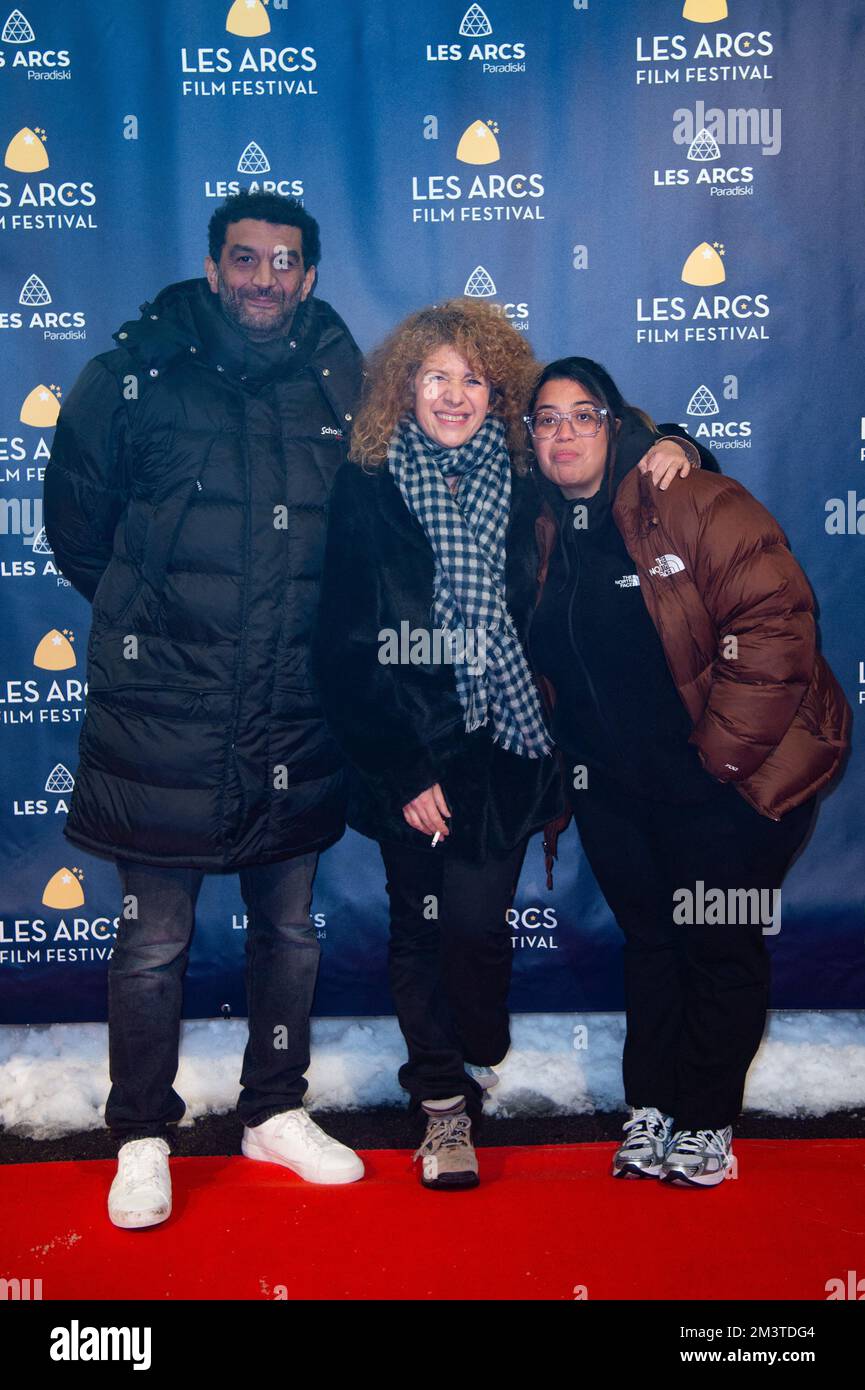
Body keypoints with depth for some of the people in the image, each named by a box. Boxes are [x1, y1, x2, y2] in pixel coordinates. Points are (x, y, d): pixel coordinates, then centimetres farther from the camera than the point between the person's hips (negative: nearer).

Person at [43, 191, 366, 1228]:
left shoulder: (342, 384, 5)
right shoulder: (135, 374, -1)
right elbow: (74, 518, 9)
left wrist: (315, 627, 9)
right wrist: (144, 609, 11)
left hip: (295, 717, 3)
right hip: (164, 712, -2)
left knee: (289, 929, 14)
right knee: (154, 941, 4)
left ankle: (276, 1113, 33)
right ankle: (142, 1139, 24)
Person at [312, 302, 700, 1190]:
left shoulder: (523, 484, 4)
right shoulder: (367, 491, -2)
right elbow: (345, 651, -5)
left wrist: (661, 449, -1)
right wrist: (404, 774, -9)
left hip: (499, 749, 1)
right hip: (405, 756, 0)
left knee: (475, 919, -7)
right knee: (419, 926, 7)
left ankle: (477, 1064, 24)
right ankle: (444, 1101, 26)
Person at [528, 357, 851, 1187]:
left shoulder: (694, 505, -14)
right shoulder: (538, 535, 6)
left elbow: (775, 622, -20)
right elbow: (531, 666, 16)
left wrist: (726, 749, -20)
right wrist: (559, 769, 9)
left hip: (724, 781, -5)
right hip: (613, 787, 5)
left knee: (719, 942, 5)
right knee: (649, 940, 14)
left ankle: (708, 1122, 23)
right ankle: (650, 1110, 29)